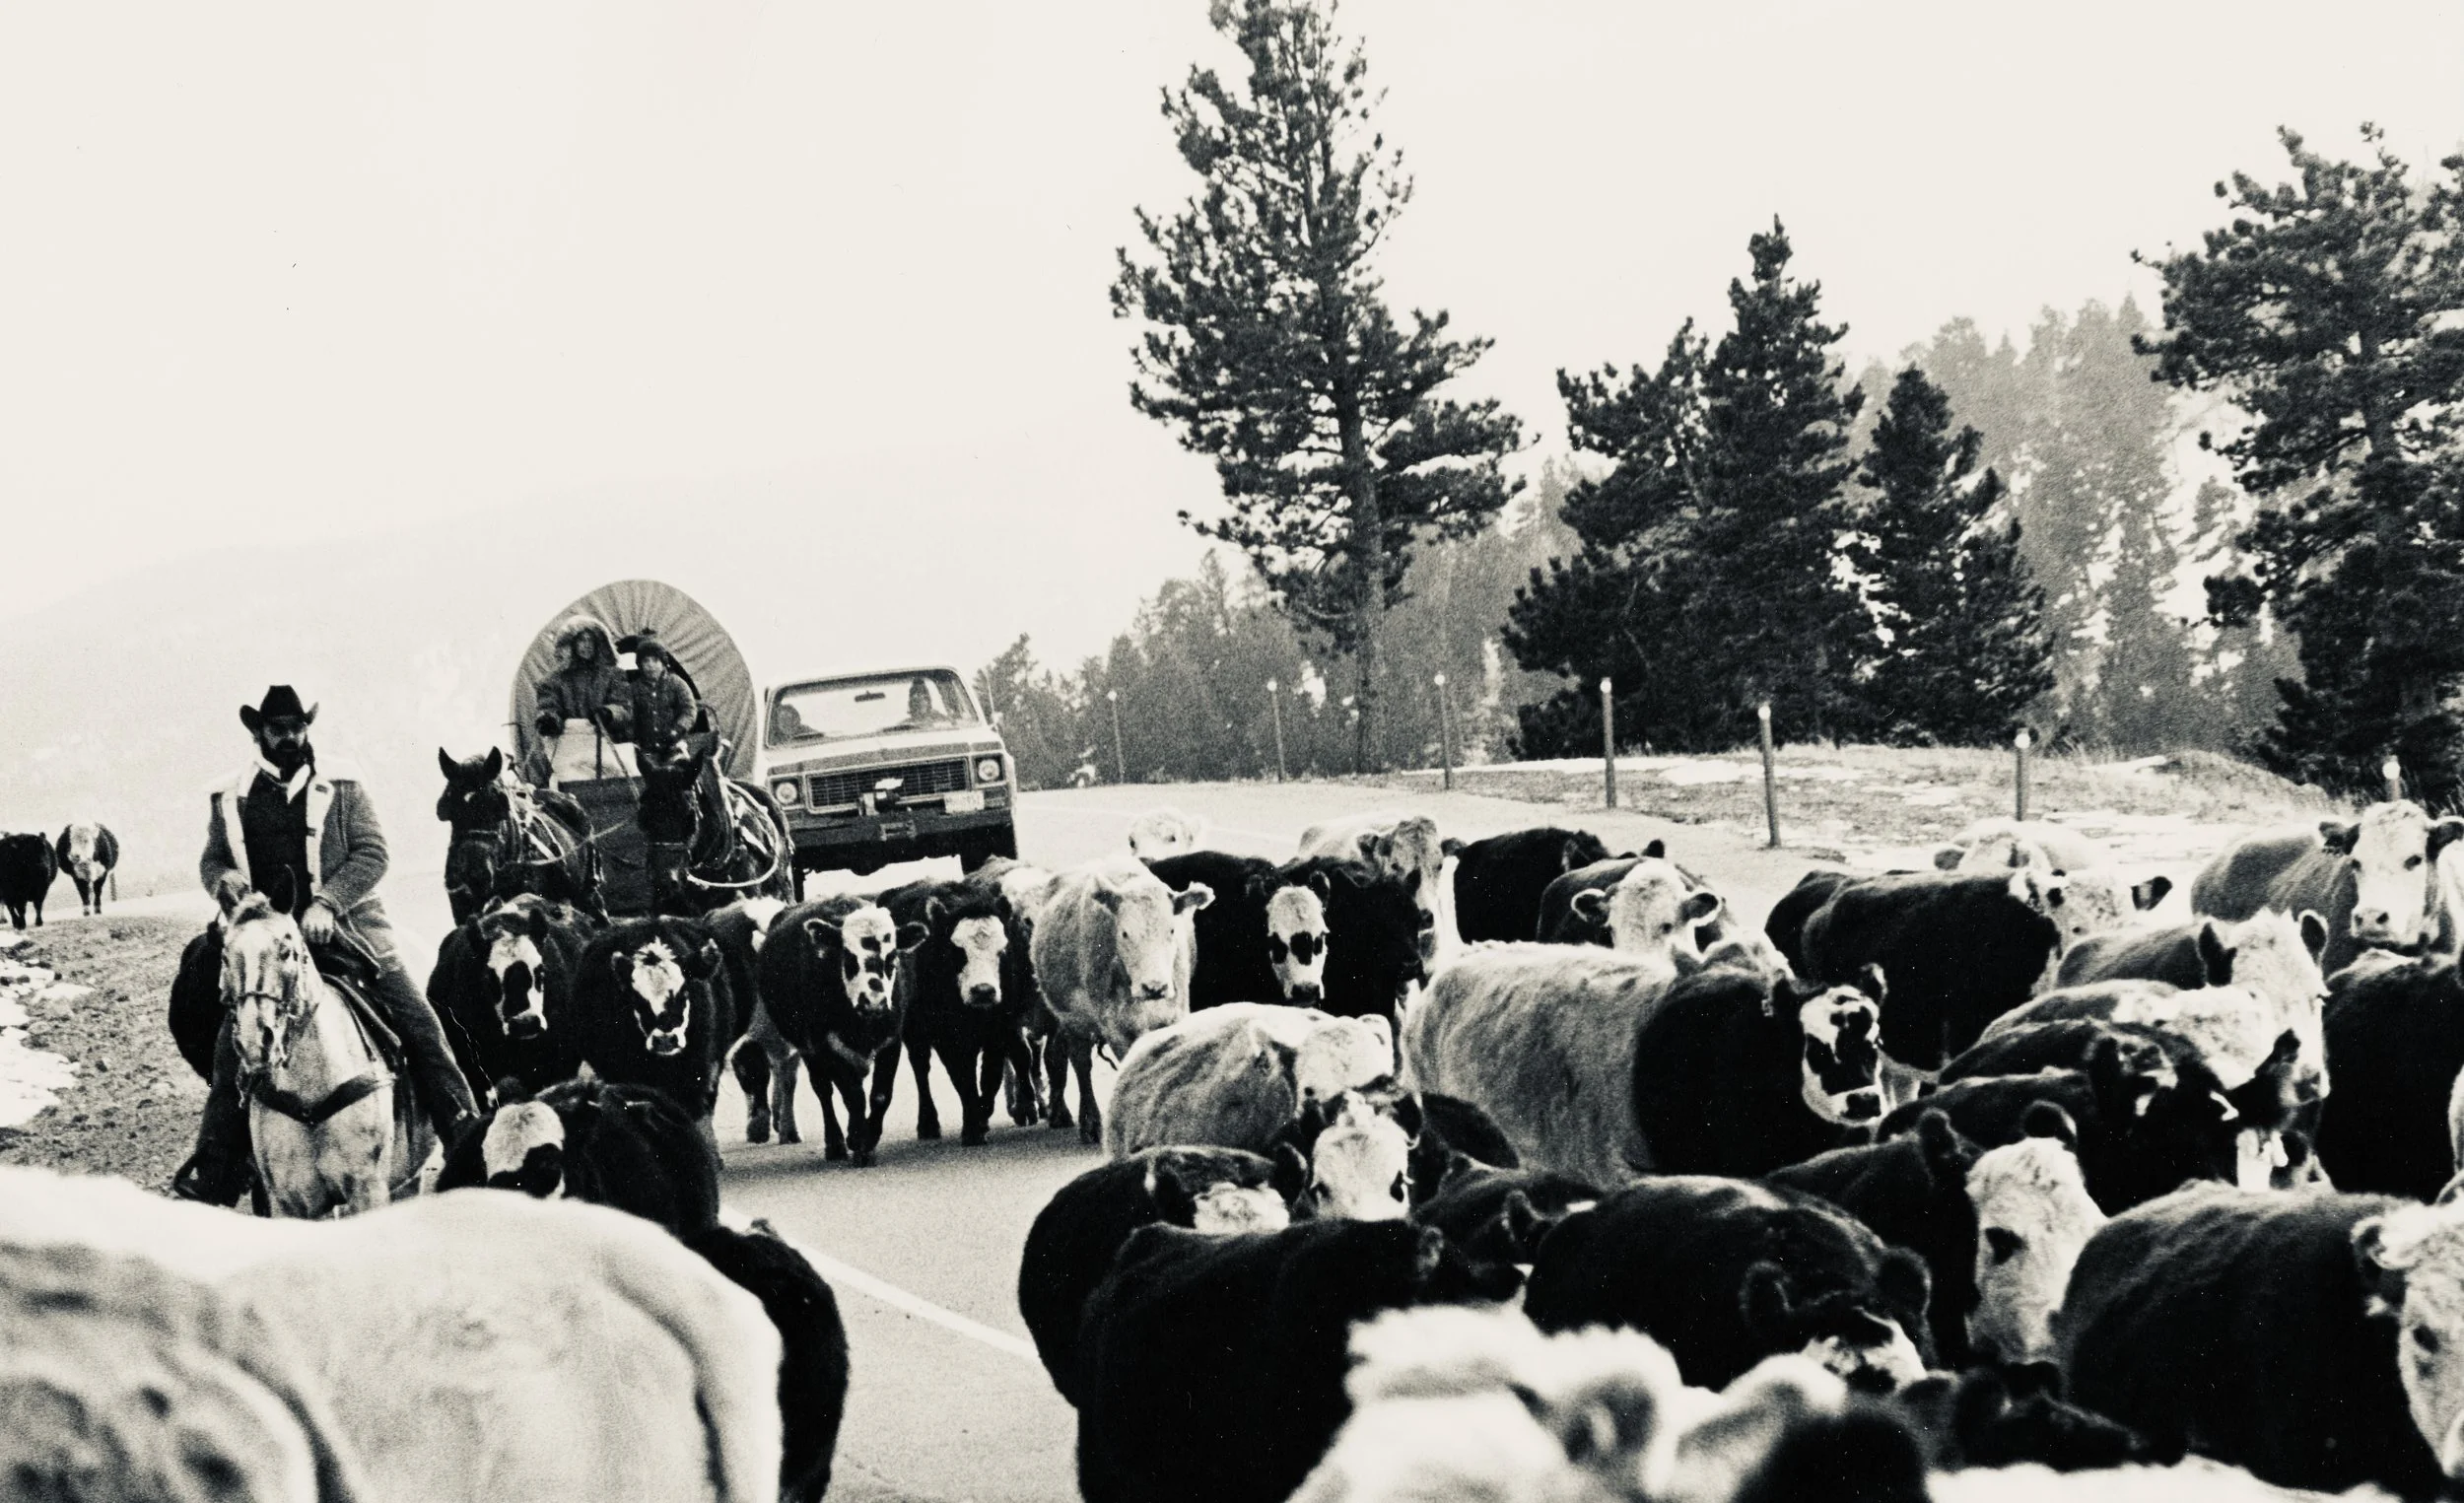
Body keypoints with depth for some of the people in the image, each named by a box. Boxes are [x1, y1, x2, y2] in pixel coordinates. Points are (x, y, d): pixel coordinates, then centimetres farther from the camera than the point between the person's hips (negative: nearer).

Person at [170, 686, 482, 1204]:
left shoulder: (342, 787, 4)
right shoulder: (230, 800, 9)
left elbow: (372, 854, -3)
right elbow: (211, 858, 18)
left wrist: (327, 901, -18)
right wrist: (222, 877, -7)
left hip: (345, 930, -1)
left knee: (419, 1024, -8)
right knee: (231, 1045, -8)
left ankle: (466, 1134, 1)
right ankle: (212, 1176, 0)